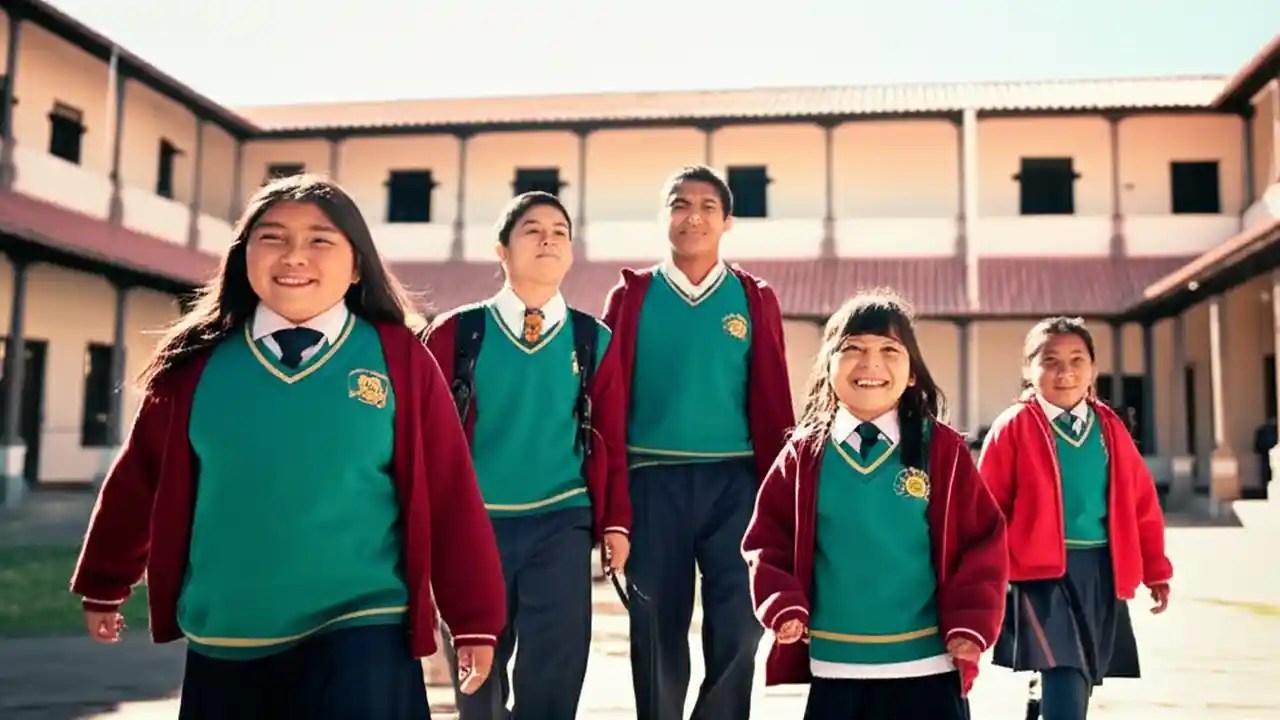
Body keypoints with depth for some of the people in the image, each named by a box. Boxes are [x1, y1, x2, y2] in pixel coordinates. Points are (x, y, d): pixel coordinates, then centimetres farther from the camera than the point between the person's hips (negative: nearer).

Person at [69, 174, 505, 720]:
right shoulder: (199, 361, 1)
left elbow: (449, 496, -4)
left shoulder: (399, 358, -5)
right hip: (221, 643, 3)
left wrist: (474, 620, -1)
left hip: (360, 633, -3)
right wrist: (103, 585, 20)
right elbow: (140, 480, 11)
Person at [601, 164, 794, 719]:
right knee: (657, 630, 8)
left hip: (733, 482, 0)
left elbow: (774, 404, 3)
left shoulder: (755, 299, 7)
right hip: (653, 482, 0)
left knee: (737, 628, 2)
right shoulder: (632, 297, 6)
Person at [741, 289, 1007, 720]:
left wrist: (970, 623, -11)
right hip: (832, 665, 1)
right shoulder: (805, 453, 1)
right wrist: (782, 604, -11)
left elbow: (982, 541, -2)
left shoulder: (942, 450, -3)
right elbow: (767, 537, 4)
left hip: (925, 665, -1)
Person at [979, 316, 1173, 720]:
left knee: (1082, 678, 15)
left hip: (1102, 570, 5)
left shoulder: (1110, 428, 7)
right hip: (1043, 571, -5)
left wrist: (1155, 570, 11)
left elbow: (1142, 503, 12)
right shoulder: (1012, 429, -7)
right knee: (1066, 683, -15)